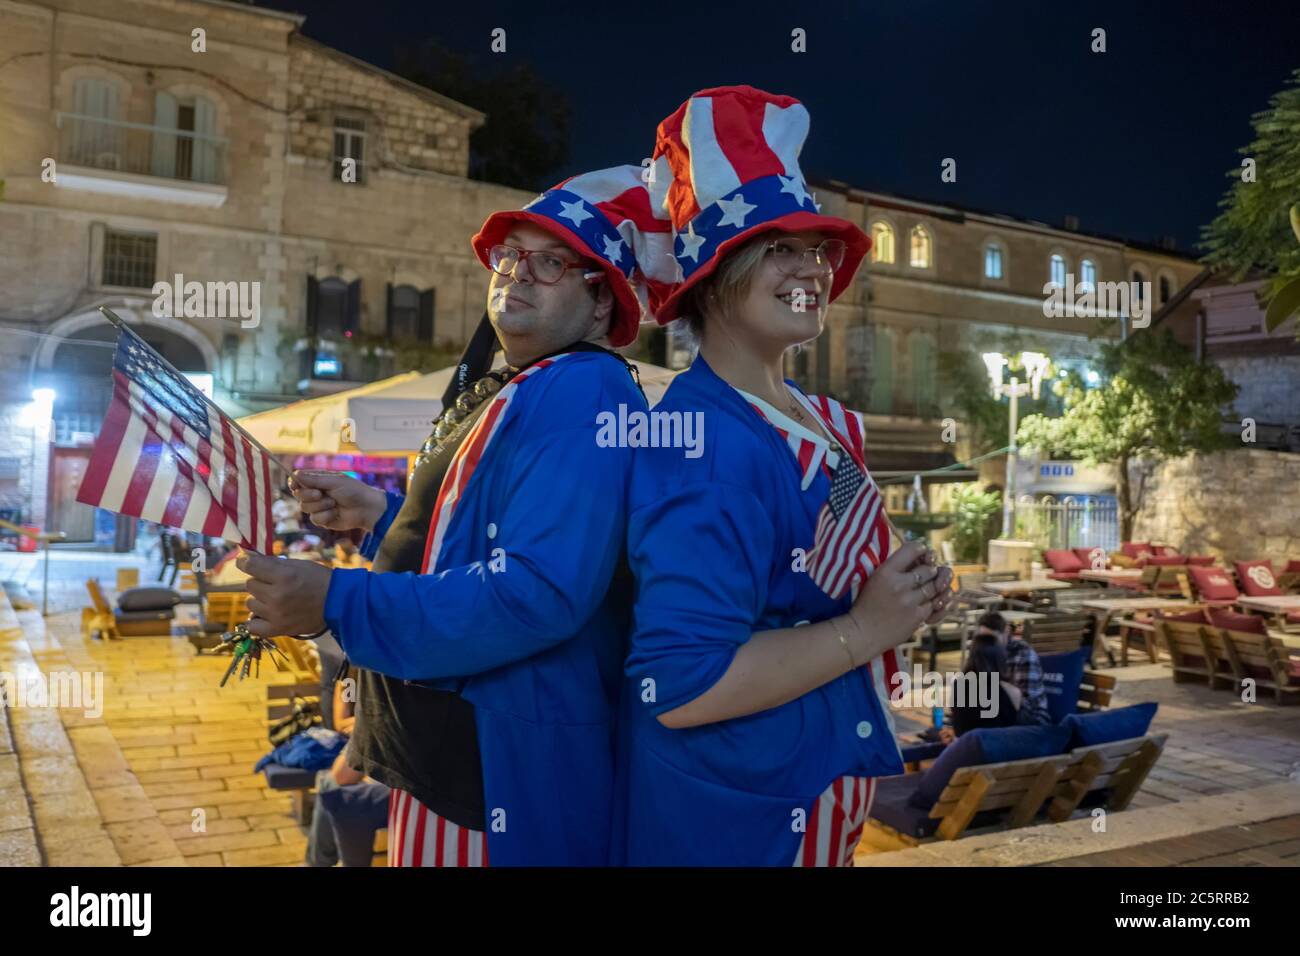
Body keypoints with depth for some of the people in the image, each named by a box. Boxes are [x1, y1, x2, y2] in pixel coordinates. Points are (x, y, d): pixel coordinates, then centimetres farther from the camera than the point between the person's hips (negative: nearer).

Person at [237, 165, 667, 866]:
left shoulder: (583, 394, -20)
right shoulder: (518, 394, 14)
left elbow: (537, 594, -31)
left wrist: (338, 602, -27)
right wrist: (382, 514, 11)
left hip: (502, 771, -10)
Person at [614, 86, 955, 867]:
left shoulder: (829, 423, 2)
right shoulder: (701, 443, -25)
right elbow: (680, 684, -31)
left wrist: (906, 601, -3)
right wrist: (866, 628, -24)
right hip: (730, 820, -8)